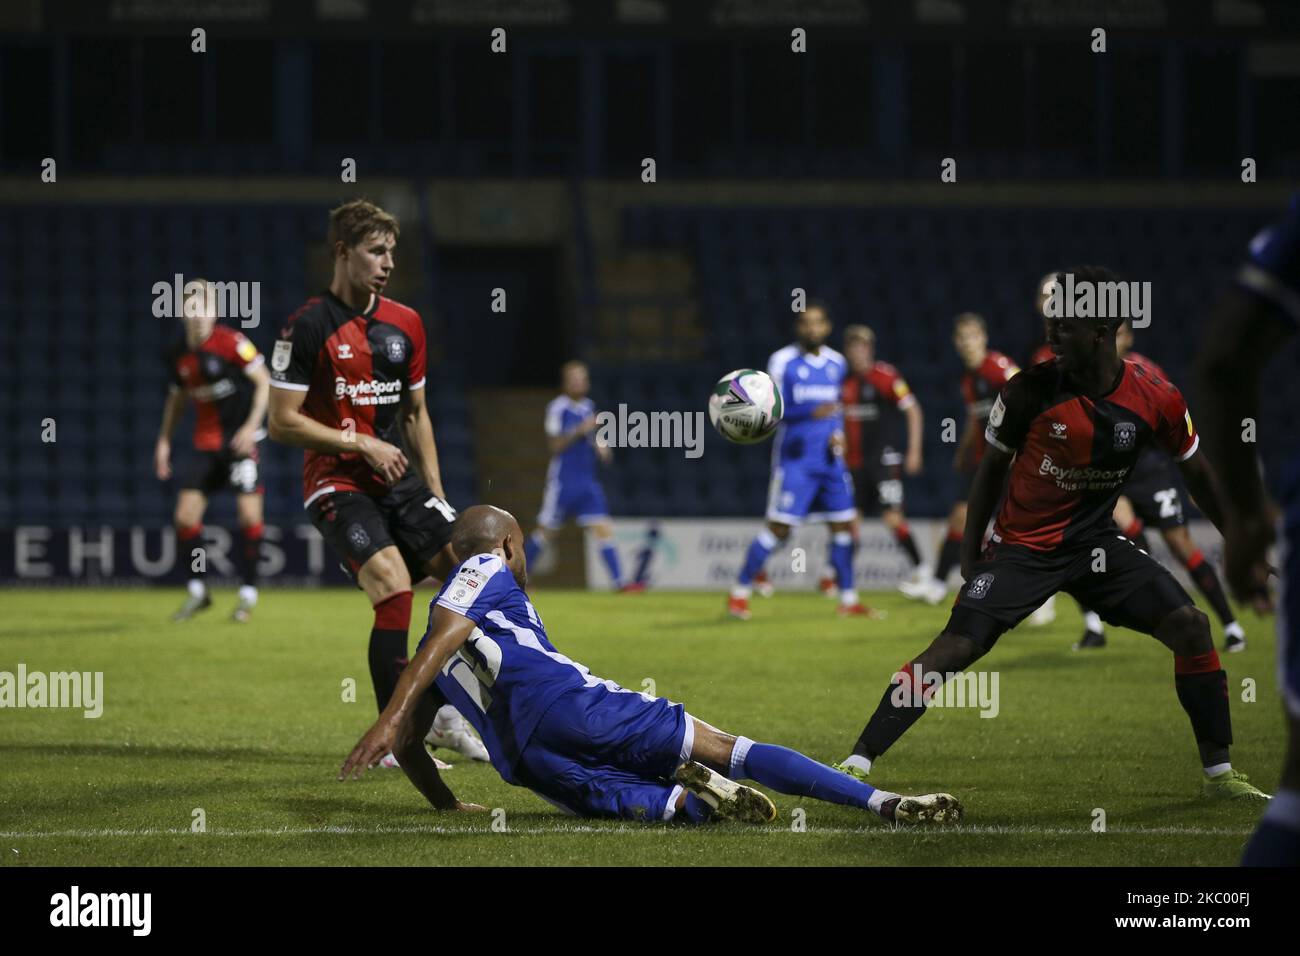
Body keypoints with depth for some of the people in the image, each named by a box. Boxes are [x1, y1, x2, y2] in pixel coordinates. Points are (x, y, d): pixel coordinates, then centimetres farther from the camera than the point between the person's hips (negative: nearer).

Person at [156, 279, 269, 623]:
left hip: (240, 437, -5)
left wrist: (252, 426, -17)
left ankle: (248, 592, 5)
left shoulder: (231, 342, -13)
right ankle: (198, 591, 15)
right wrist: (163, 440, 17)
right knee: (185, 517, -2)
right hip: (206, 442, 5)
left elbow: (264, 382, -9)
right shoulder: (178, 355, 5)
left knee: (249, 514, -10)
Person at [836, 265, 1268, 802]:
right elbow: (993, 468, 1)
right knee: (955, 647, -19)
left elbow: (1196, 473, 6)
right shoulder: (1030, 391, -15)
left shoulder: (1155, 400, -11)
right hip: (1021, 546, -2)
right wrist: (970, 553, 1)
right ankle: (856, 764, -16)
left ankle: (1218, 773, 3)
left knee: (1190, 626, -11)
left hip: (1095, 544, 2)